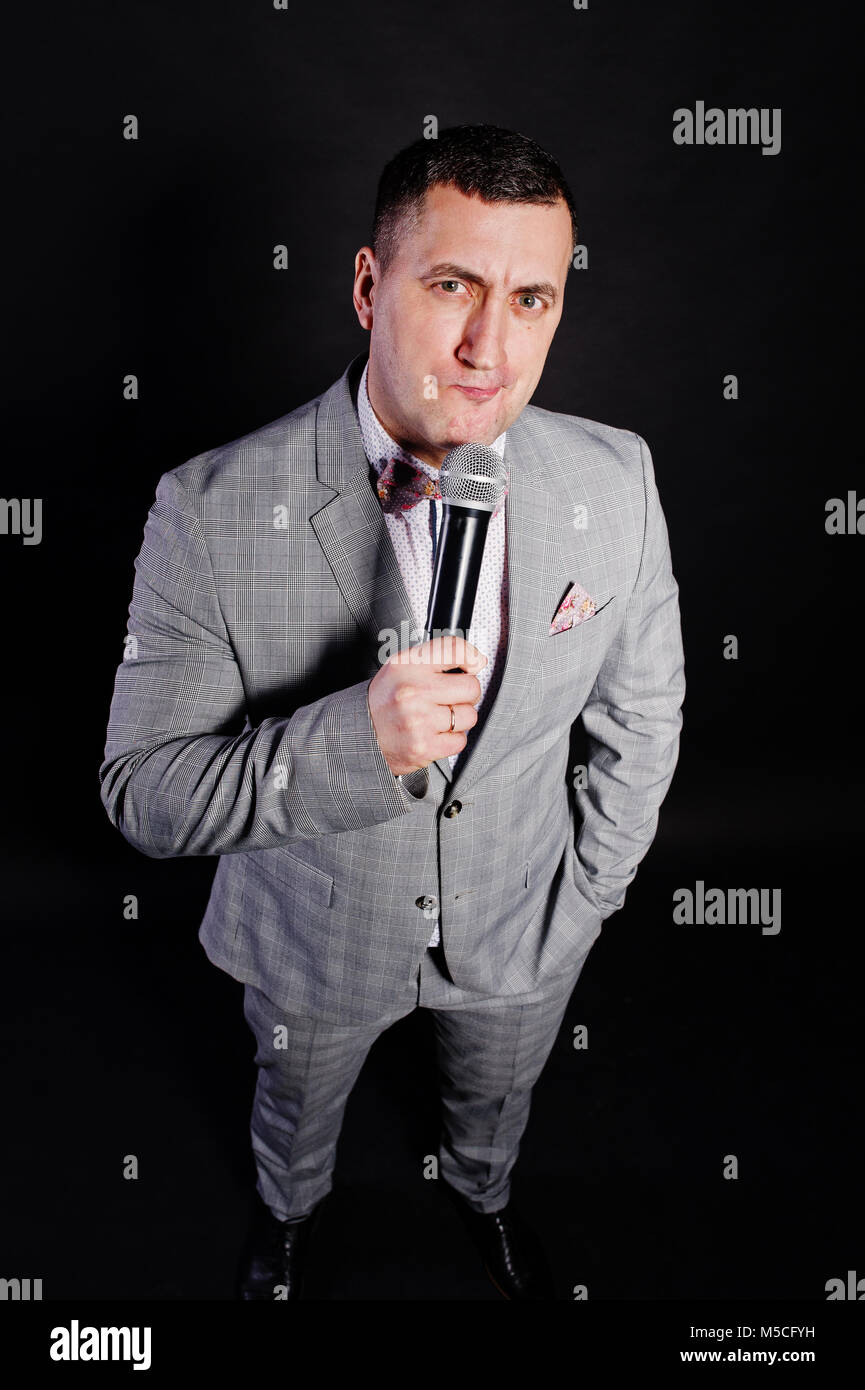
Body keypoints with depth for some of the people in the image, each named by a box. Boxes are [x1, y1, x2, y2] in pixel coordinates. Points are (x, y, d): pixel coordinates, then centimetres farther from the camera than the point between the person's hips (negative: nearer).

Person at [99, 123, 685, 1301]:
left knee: (497, 1099, 32)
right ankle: (289, 1207, 68)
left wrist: (586, 893, -1)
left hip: (520, 939, 3)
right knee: (296, 1105, 30)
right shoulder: (212, 513, -28)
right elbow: (145, 795, -24)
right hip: (314, 941, -1)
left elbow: (643, 706, -4)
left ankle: (482, 1194, 70)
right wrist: (351, 741, -41)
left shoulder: (616, 482, -19)